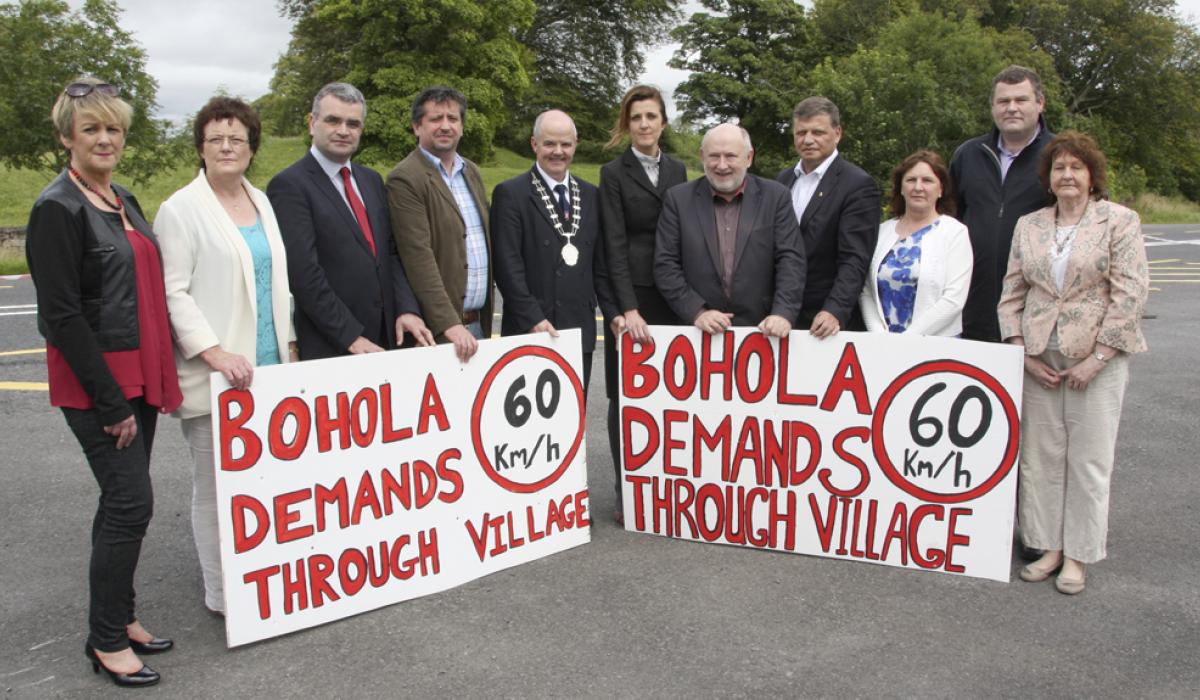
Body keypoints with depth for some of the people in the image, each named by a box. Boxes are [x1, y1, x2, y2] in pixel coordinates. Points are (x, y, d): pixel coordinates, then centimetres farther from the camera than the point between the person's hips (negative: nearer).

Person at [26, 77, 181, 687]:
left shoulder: (124, 201, 13)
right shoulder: (58, 208, -12)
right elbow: (62, 315, -16)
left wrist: (161, 378, 12)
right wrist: (110, 402, -17)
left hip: (138, 375, 8)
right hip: (95, 383, -8)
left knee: (122, 503, 15)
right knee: (132, 503, -6)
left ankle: (121, 616, 28)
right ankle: (106, 641, 9)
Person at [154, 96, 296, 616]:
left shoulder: (261, 202, 15)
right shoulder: (181, 209, -4)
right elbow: (172, 292, -10)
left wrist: (288, 344, 14)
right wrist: (215, 353, -19)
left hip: (268, 370, 5)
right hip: (214, 377, -5)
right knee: (216, 485, 2)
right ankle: (222, 596, 14)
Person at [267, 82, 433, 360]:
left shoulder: (372, 180, 13)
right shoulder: (289, 186, -9)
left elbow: (390, 251, 12)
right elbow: (303, 273, -15)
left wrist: (406, 308, -3)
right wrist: (351, 338, -17)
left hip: (385, 337, 6)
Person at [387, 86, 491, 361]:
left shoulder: (472, 172, 15)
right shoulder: (405, 180, -9)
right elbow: (419, 258, -17)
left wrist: (485, 320, 15)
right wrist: (449, 324, -22)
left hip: (478, 323, 7)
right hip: (438, 328, -7)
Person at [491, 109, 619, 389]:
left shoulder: (590, 195, 13)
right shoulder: (510, 194, -3)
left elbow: (600, 264, 14)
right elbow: (507, 265, -10)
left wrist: (614, 314, 6)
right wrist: (534, 319, -16)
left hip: (580, 329, 5)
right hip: (530, 333, -4)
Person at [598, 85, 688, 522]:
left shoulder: (677, 170, 14)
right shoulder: (614, 173, 0)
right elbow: (614, 244, -8)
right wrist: (628, 308, -17)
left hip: (673, 294, 4)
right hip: (632, 293, -4)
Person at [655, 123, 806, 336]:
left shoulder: (776, 197, 2)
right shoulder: (678, 198, 2)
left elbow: (790, 259, -2)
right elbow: (666, 264, -2)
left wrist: (783, 313, -16)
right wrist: (697, 312, -13)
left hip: (761, 330, 0)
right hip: (698, 330, 0)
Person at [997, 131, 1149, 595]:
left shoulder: (1120, 221, -1)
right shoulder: (1028, 226, 10)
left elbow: (1130, 293, -7)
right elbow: (1011, 295, 9)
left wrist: (1096, 358, -12)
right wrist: (1025, 354, -1)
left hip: (1098, 360, -3)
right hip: (1039, 360, 4)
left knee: (1089, 459, 1)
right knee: (1040, 455, 6)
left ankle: (1078, 556, 13)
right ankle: (1049, 547, 18)